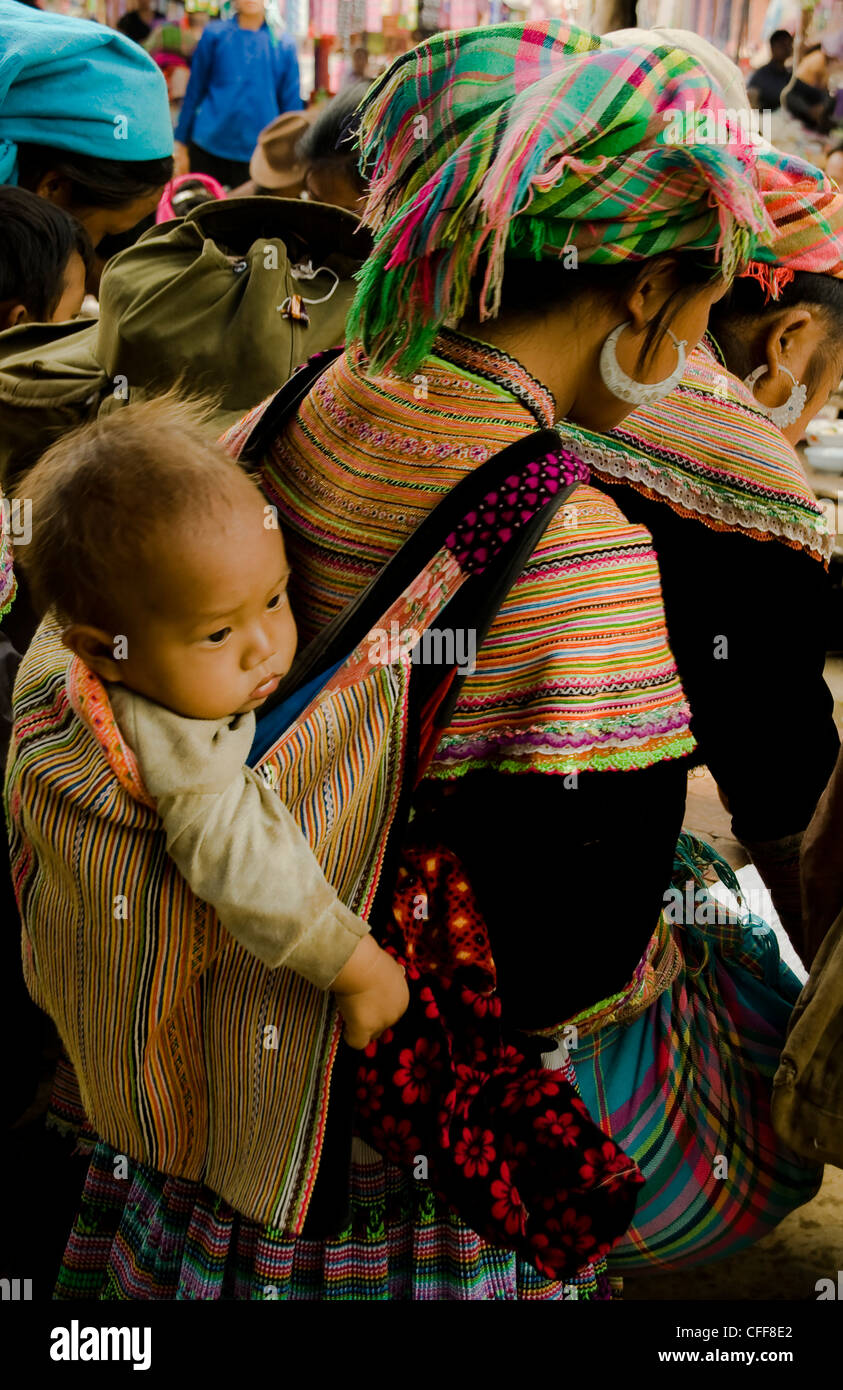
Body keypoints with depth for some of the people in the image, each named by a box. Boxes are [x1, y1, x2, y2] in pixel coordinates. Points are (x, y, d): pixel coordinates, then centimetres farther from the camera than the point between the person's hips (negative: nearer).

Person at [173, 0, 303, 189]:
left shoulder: (283, 45, 5)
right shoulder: (215, 35, 4)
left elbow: (292, 105, 8)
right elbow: (193, 93, 8)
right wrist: (181, 144, 7)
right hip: (208, 148, 0)